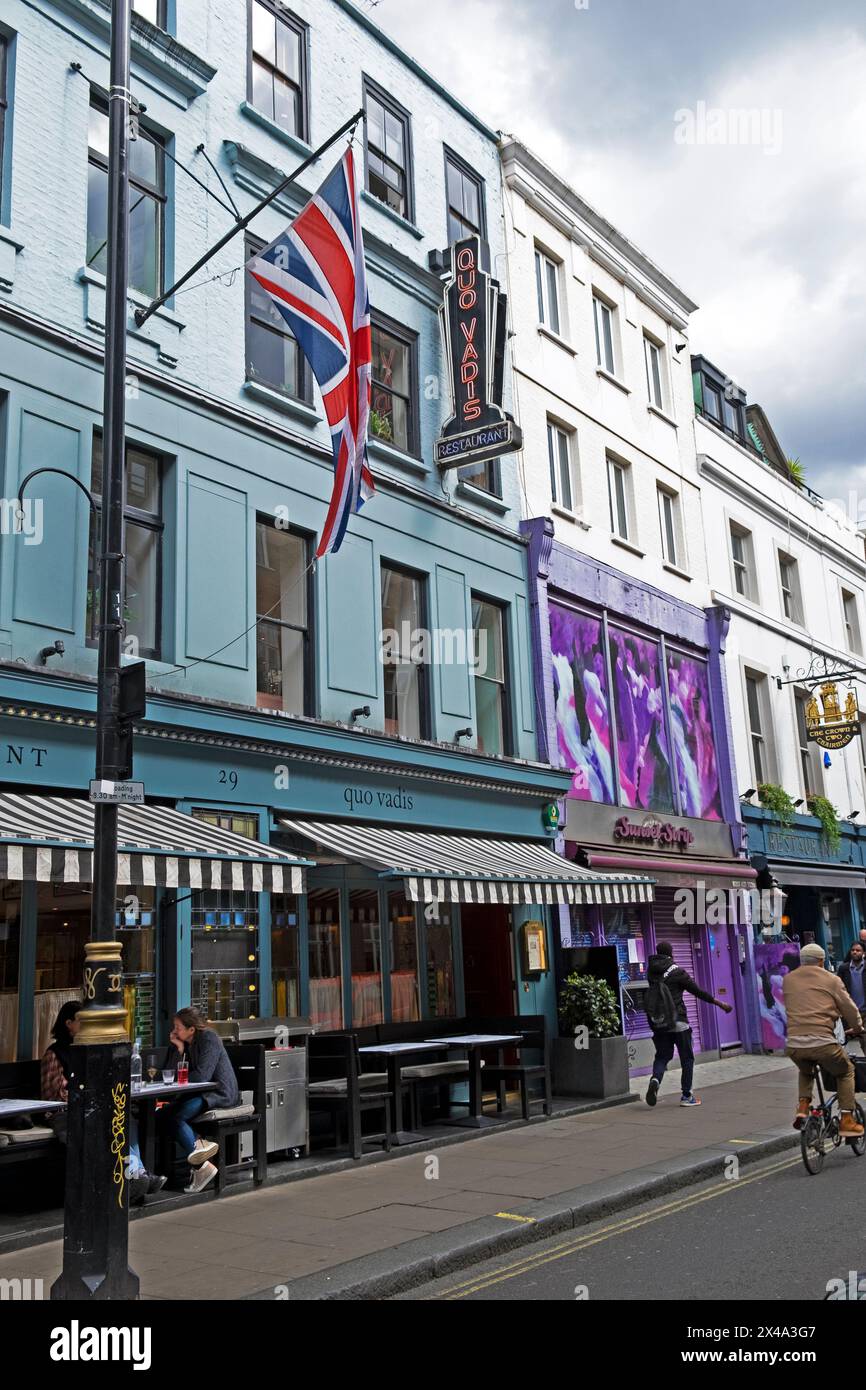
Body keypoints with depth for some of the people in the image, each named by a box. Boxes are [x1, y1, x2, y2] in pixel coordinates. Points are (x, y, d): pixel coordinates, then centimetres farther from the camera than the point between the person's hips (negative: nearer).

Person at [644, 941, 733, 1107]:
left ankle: (655, 1079, -16)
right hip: (677, 1021, -4)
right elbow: (698, 991, -4)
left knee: (662, 1056, 13)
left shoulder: (651, 971, 4)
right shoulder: (677, 972, -9)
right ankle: (686, 1095, 10)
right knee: (687, 1057, 9)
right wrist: (721, 1004, 6)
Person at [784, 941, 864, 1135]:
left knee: (805, 1071, 34)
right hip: (822, 1042, -3)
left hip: (794, 1044, 3)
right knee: (846, 1072, 23)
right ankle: (847, 1121, 15)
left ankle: (803, 1107, 13)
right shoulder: (831, 979, 6)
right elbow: (849, 1008, 11)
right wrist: (858, 1028, 30)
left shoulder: (788, 979, 16)